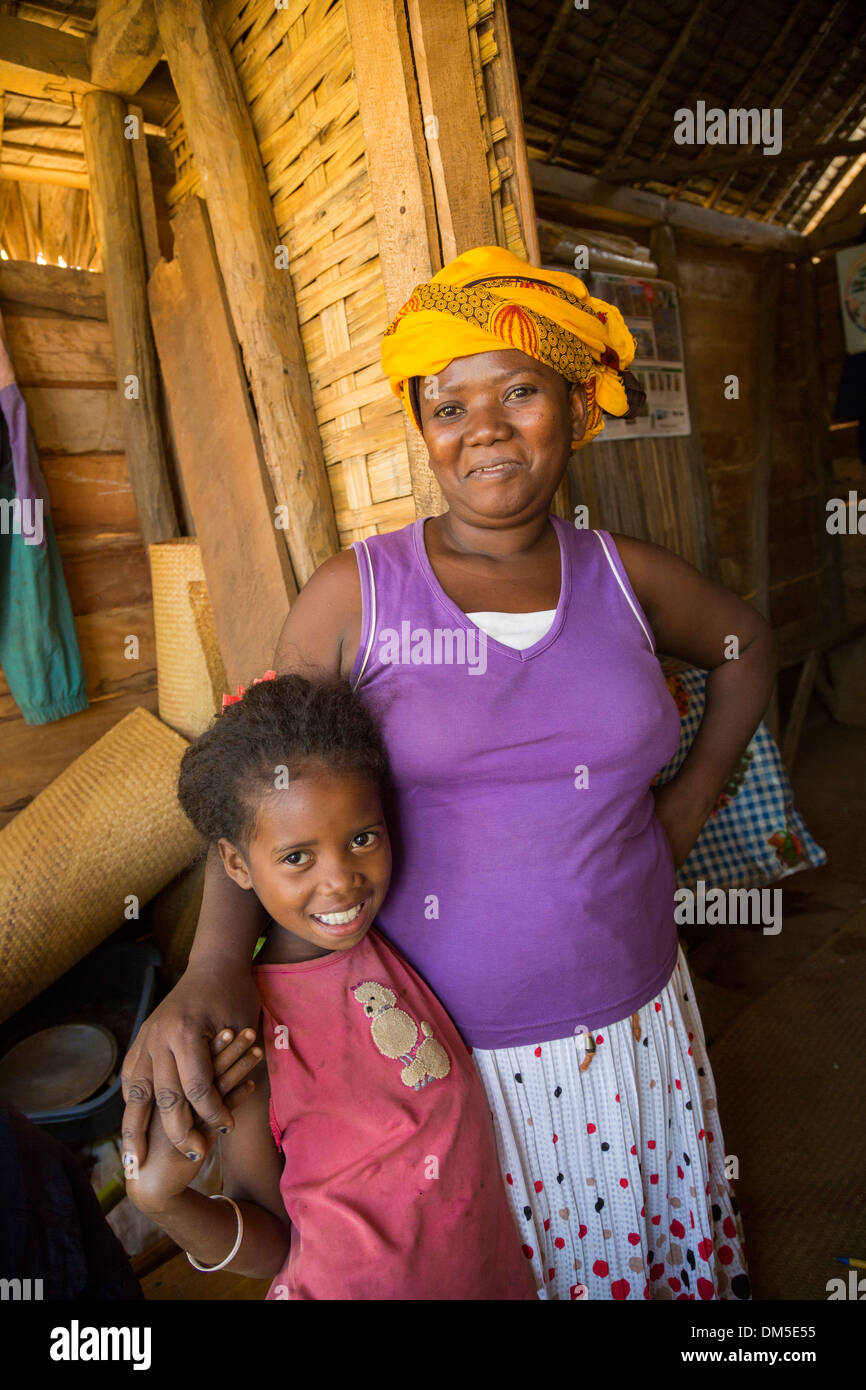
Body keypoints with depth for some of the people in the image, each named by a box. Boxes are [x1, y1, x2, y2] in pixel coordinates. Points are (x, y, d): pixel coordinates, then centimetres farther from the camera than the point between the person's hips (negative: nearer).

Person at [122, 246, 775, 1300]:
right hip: (447, 1047, -3)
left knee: (652, 1244, 28)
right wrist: (213, 964, -22)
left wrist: (685, 808, 5)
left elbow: (747, 647, 15)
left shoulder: (623, 577, -3)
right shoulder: (356, 596, -11)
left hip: (634, 1016, 4)